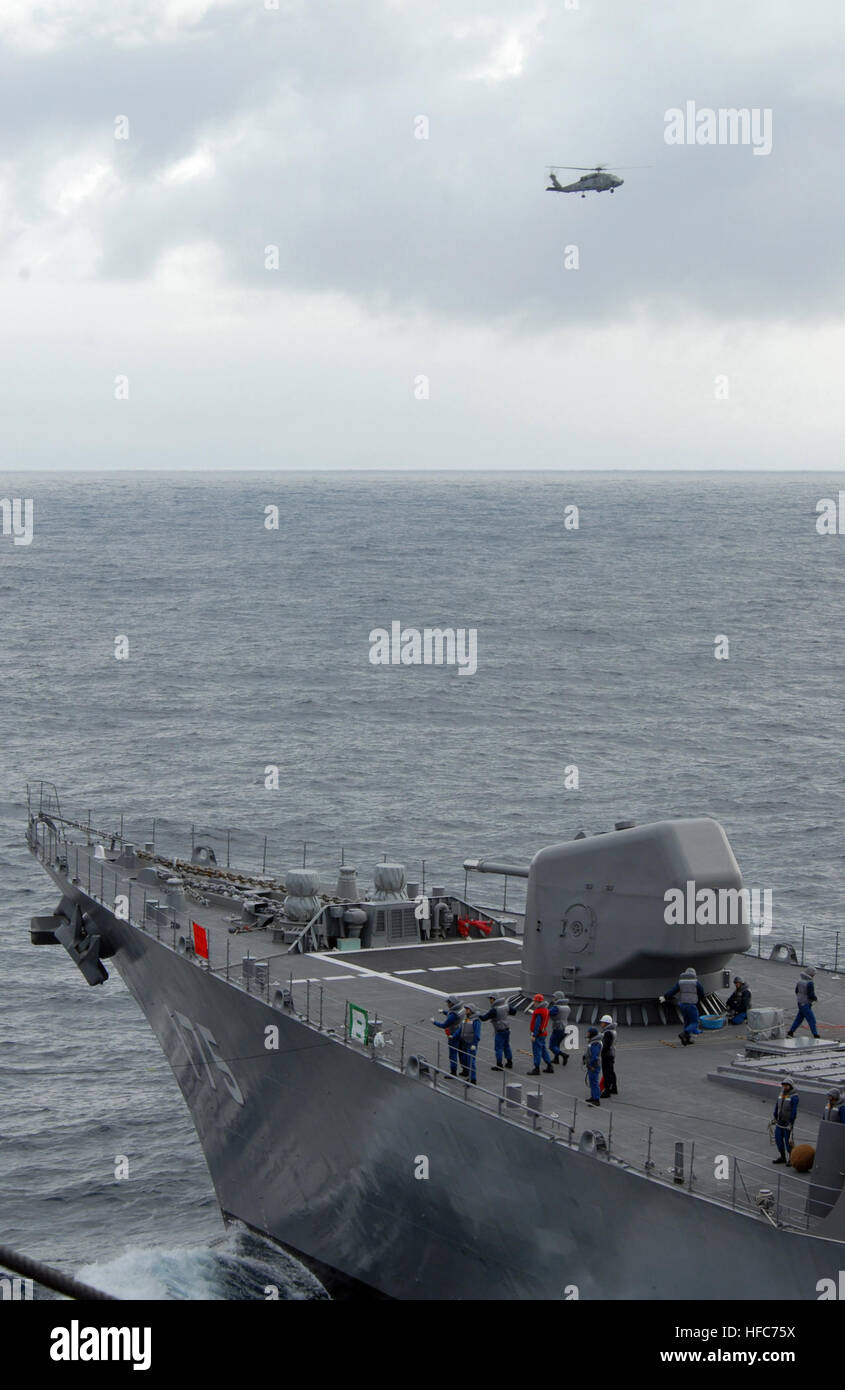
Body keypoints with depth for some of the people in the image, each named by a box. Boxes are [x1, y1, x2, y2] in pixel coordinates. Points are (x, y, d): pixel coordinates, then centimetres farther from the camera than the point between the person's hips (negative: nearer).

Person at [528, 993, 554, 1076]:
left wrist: (534, 1035, -22)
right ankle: (549, 1067, 23)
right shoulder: (545, 1010, 11)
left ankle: (537, 1069, -5)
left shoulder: (539, 1012, -19)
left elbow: (537, 1024, -23)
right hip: (543, 1033, 10)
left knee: (537, 1051, -6)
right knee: (543, 1050, 18)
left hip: (538, 1034, -10)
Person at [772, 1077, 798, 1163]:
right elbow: (777, 1106, 13)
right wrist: (775, 1118, 13)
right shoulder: (782, 1093, 7)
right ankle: (783, 1157, 24)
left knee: (788, 1141, -2)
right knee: (778, 1139, 11)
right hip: (780, 1121, 7)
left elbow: (794, 1110, -18)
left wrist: (791, 1123, -20)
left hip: (788, 1122, -7)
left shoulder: (794, 1096, -15)